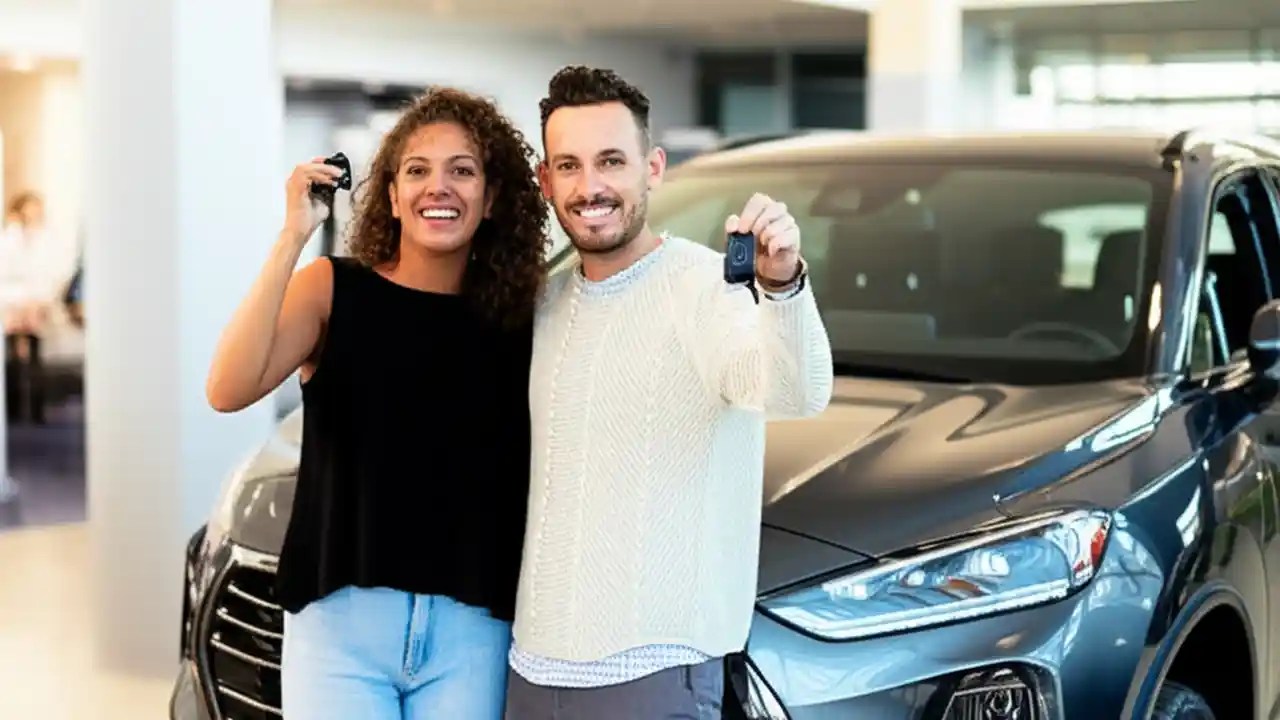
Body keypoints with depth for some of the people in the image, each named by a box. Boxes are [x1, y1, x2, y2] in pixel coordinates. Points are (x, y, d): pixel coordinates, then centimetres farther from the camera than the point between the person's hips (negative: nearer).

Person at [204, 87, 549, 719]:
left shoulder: (515, 322, 5)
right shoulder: (332, 288, -1)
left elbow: (534, 479, 7)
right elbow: (227, 391, -17)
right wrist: (291, 237, -19)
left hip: (472, 631, 2)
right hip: (341, 619, -2)